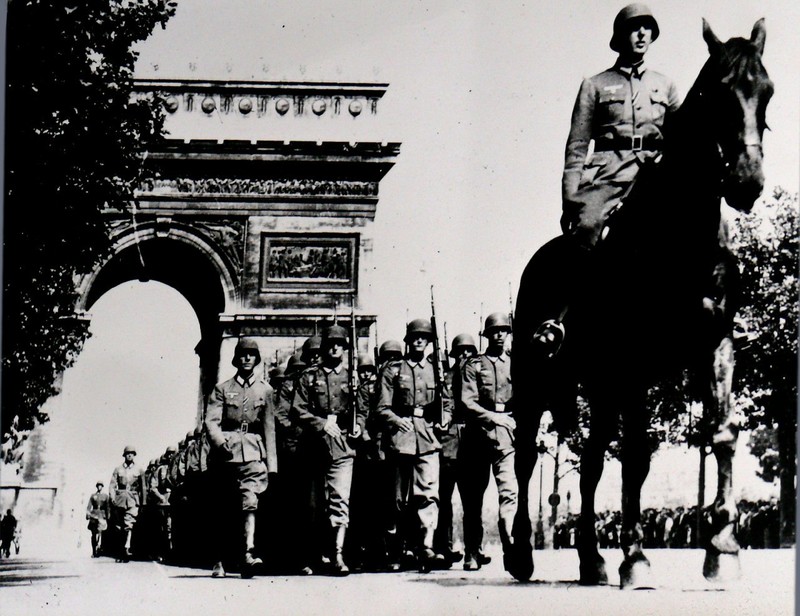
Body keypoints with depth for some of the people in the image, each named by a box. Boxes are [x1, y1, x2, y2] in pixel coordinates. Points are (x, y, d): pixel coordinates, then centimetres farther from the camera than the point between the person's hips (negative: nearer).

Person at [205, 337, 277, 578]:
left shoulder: (265, 390, 12)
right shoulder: (222, 389, 9)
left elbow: (269, 428, 12)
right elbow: (211, 421, 0)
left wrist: (271, 463, 8)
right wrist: (220, 441, -20)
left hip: (253, 452, 0)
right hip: (226, 452, 0)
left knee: (250, 501, -18)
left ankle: (248, 554, -31)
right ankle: (219, 560, 15)